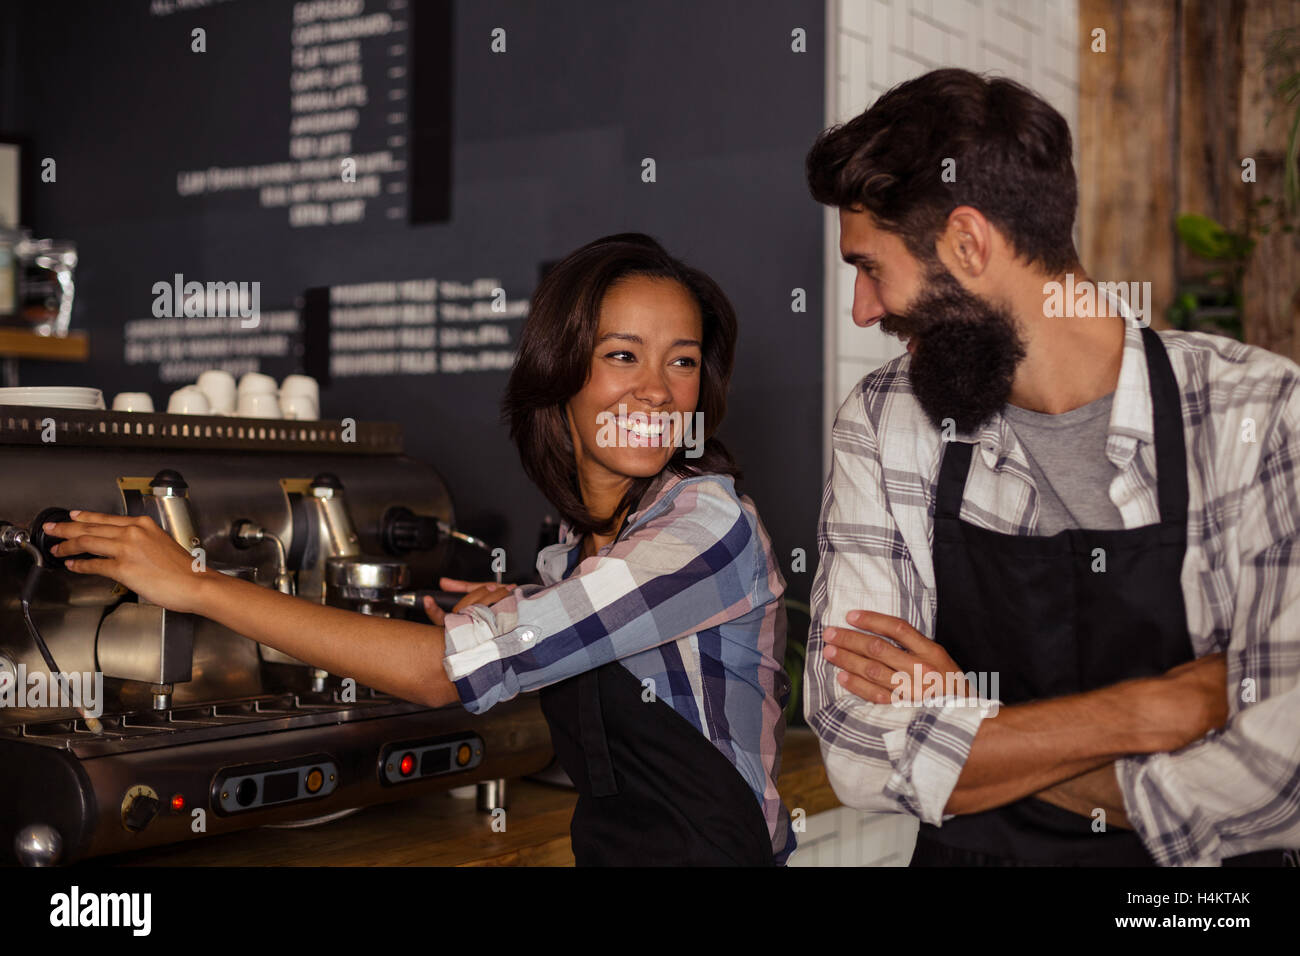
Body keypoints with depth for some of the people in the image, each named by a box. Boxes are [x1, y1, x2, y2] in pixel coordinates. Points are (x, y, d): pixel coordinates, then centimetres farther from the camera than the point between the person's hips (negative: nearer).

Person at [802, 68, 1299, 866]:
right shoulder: (882, 426, -2)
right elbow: (860, 754, -9)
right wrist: (1161, 707, -13)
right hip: (968, 857, 3)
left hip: (1195, 882, -3)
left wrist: (970, 733, -10)